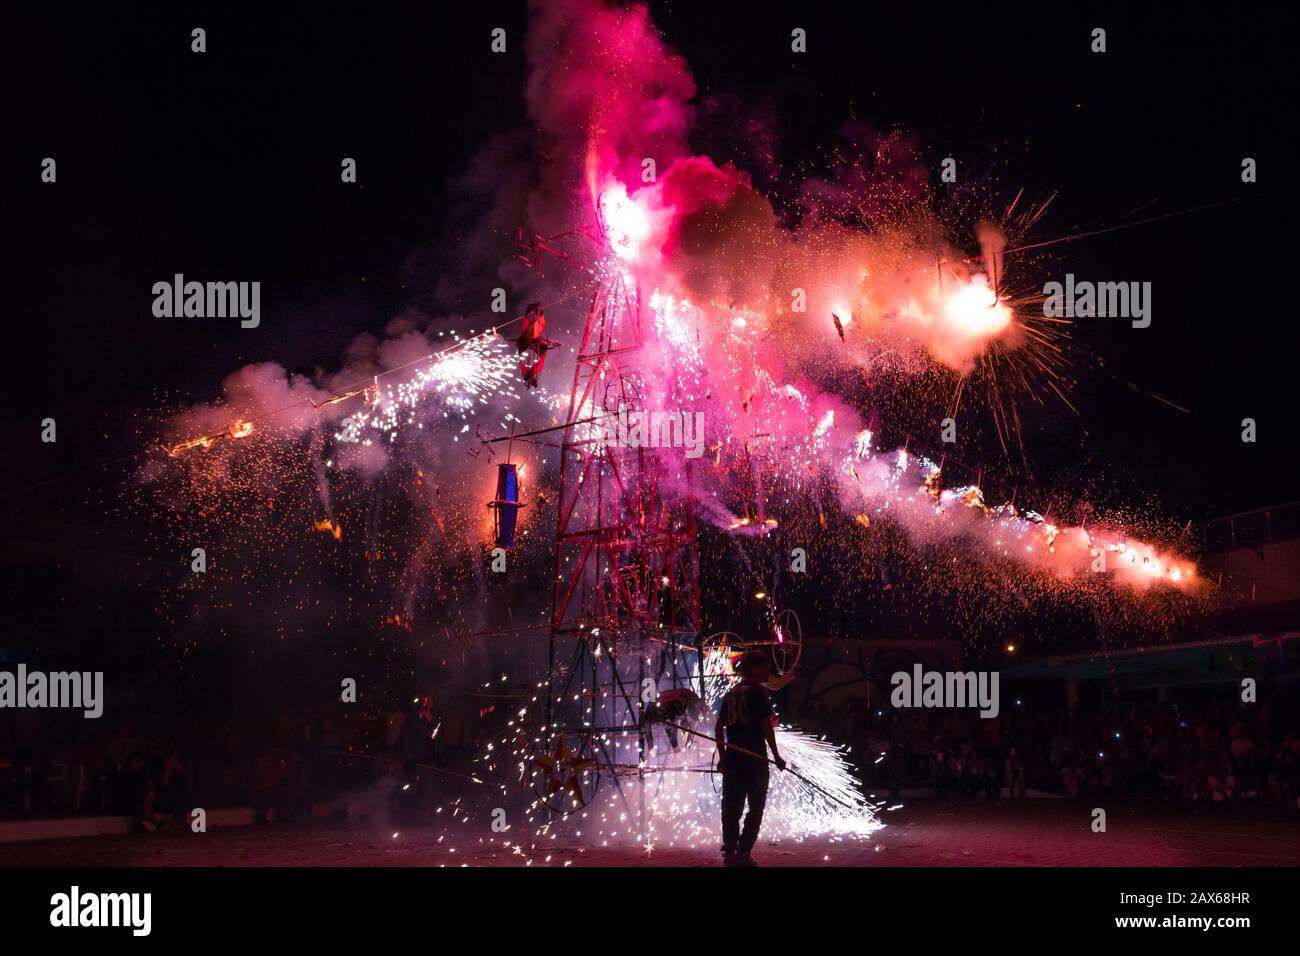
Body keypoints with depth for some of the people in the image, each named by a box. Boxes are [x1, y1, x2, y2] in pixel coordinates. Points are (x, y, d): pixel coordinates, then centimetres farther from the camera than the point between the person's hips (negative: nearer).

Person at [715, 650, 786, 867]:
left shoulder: (731, 693, 13)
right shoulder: (757, 691, -8)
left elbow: (719, 727, 14)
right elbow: (766, 725, -12)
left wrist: (722, 756, 20)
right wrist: (776, 756, -6)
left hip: (732, 758, 6)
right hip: (754, 758, -6)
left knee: (732, 807, 9)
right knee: (755, 808, 1)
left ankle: (729, 853, 11)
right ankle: (742, 853, -5)